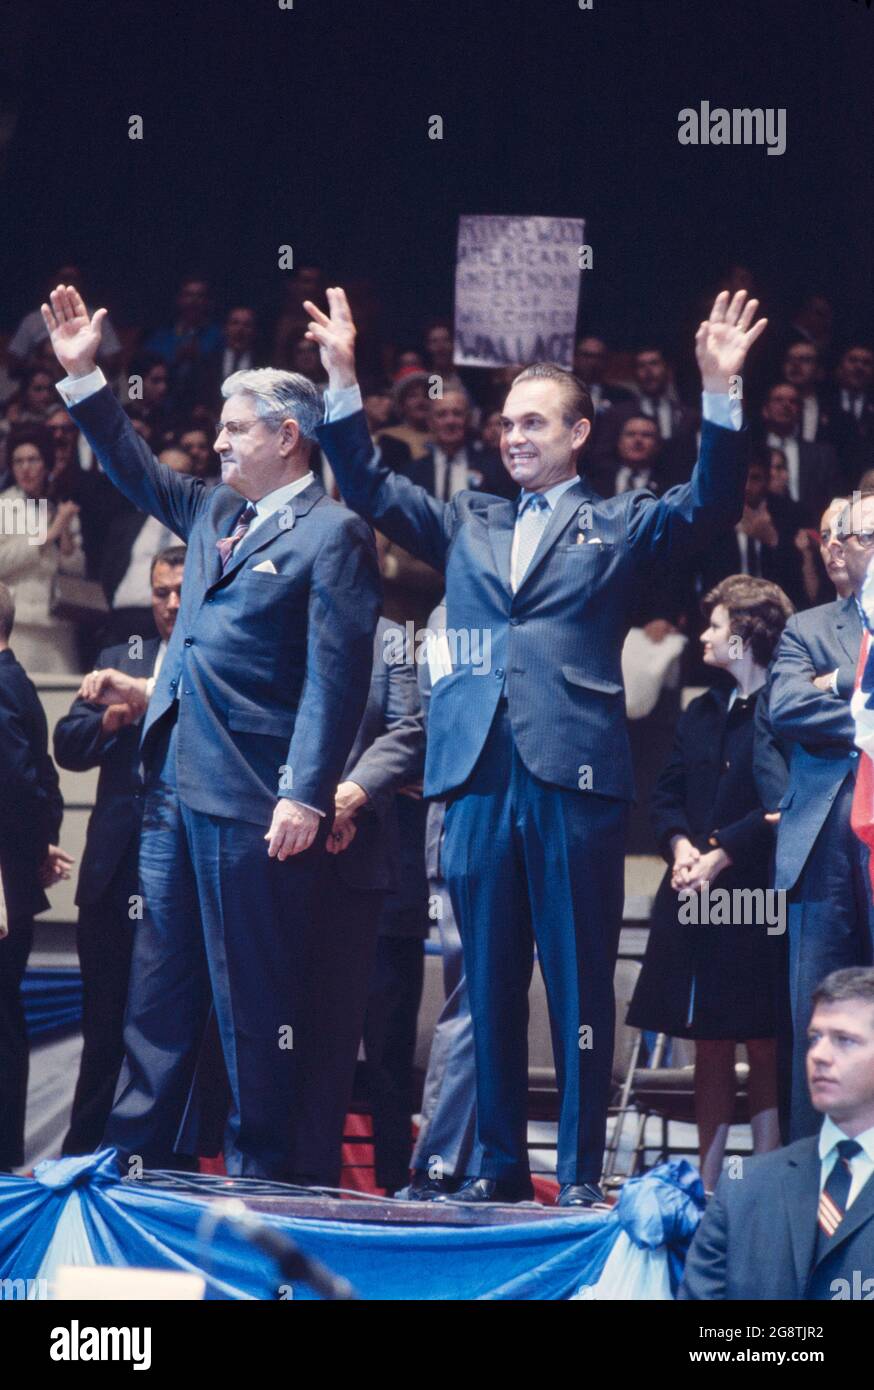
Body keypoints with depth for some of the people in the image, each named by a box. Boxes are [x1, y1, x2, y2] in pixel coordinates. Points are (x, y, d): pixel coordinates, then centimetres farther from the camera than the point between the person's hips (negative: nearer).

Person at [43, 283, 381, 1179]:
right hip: (176, 787, 8)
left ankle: (258, 1172, 5)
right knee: (159, 987, 11)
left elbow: (335, 678, -15)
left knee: (254, 1000, -2)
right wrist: (81, 375, 23)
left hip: (253, 802, -8)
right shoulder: (214, 515, 16)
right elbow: (136, 471, 31)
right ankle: (133, 1157, 16)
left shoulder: (332, 536, -9)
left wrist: (306, 796, -21)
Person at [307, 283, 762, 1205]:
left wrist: (720, 392, -17)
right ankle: (499, 1164, 13)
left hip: (575, 778, -3)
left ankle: (581, 1172, 3)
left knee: (580, 984, -1)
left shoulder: (618, 527, 10)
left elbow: (709, 504, -4)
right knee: (489, 984, 7)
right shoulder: (466, 526, 20)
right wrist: (342, 378, 4)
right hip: (479, 779, 3)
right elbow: (370, 488, 15)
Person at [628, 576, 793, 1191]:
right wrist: (680, 843, -3)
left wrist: (721, 852, -16)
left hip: (756, 899, -7)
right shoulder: (702, 712, 18)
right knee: (709, 1043, 9)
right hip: (693, 895, 7)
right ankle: (708, 1183, 13)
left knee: (763, 1045, -4)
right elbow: (668, 791, 16)